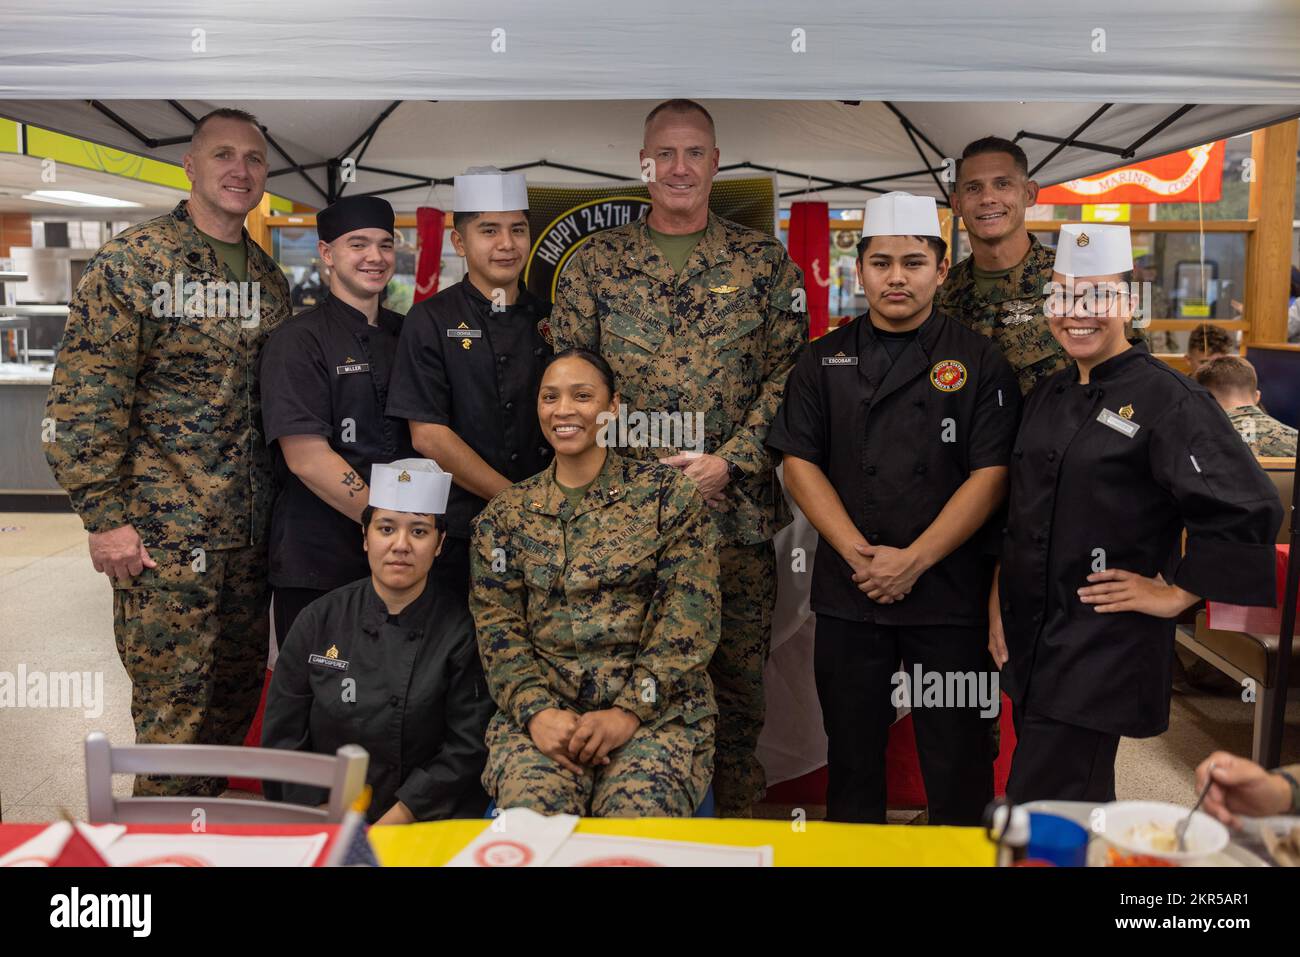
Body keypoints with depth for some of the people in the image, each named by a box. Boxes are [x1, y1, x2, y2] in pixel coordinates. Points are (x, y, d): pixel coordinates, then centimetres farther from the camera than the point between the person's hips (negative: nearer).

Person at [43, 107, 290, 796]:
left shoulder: (269, 278, 12)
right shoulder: (132, 261, -7)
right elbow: (83, 397, -11)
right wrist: (104, 518, -14)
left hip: (250, 532, 6)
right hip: (163, 533, -6)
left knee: (238, 691, 16)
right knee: (174, 707, 1)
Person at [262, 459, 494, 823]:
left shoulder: (462, 629, -3)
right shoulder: (319, 621, 4)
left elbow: (466, 747, -4)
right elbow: (283, 738, 6)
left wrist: (397, 819, -11)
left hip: (428, 817, -1)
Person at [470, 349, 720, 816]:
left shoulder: (670, 493, 5)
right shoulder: (505, 514, 13)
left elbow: (690, 617, -3)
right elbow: (497, 627, 5)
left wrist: (629, 711, -13)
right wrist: (537, 711, -12)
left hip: (656, 708, -1)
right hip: (541, 708, 2)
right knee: (532, 809, -28)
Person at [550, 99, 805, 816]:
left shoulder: (764, 260, 7)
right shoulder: (594, 263, 8)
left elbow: (788, 373, 2)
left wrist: (730, 461, -11)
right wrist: (628, 470, -7)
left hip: (735, 508, 0)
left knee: (739, 673, 9)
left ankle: (734, 814, 27)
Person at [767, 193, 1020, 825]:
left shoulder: (978, 363, 1)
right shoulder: (824, 361, 6)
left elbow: (989, 475, -6)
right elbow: (800, 464, 1)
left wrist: (914, 559, -14)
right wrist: (859, 553, -11)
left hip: (950, 591, -1)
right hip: (848, 590, 2)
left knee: (957, 755, 7)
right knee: (853, 750, 13)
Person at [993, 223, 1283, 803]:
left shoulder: (1168, 400, -12)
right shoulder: (1047, 396, 10)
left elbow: (1249, 511, -19)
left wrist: (1177, 595, -13)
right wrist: (999, 598, 12)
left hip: (1105, 647, -7)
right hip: (1028, 639, 7)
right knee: (1082, 804, 19)